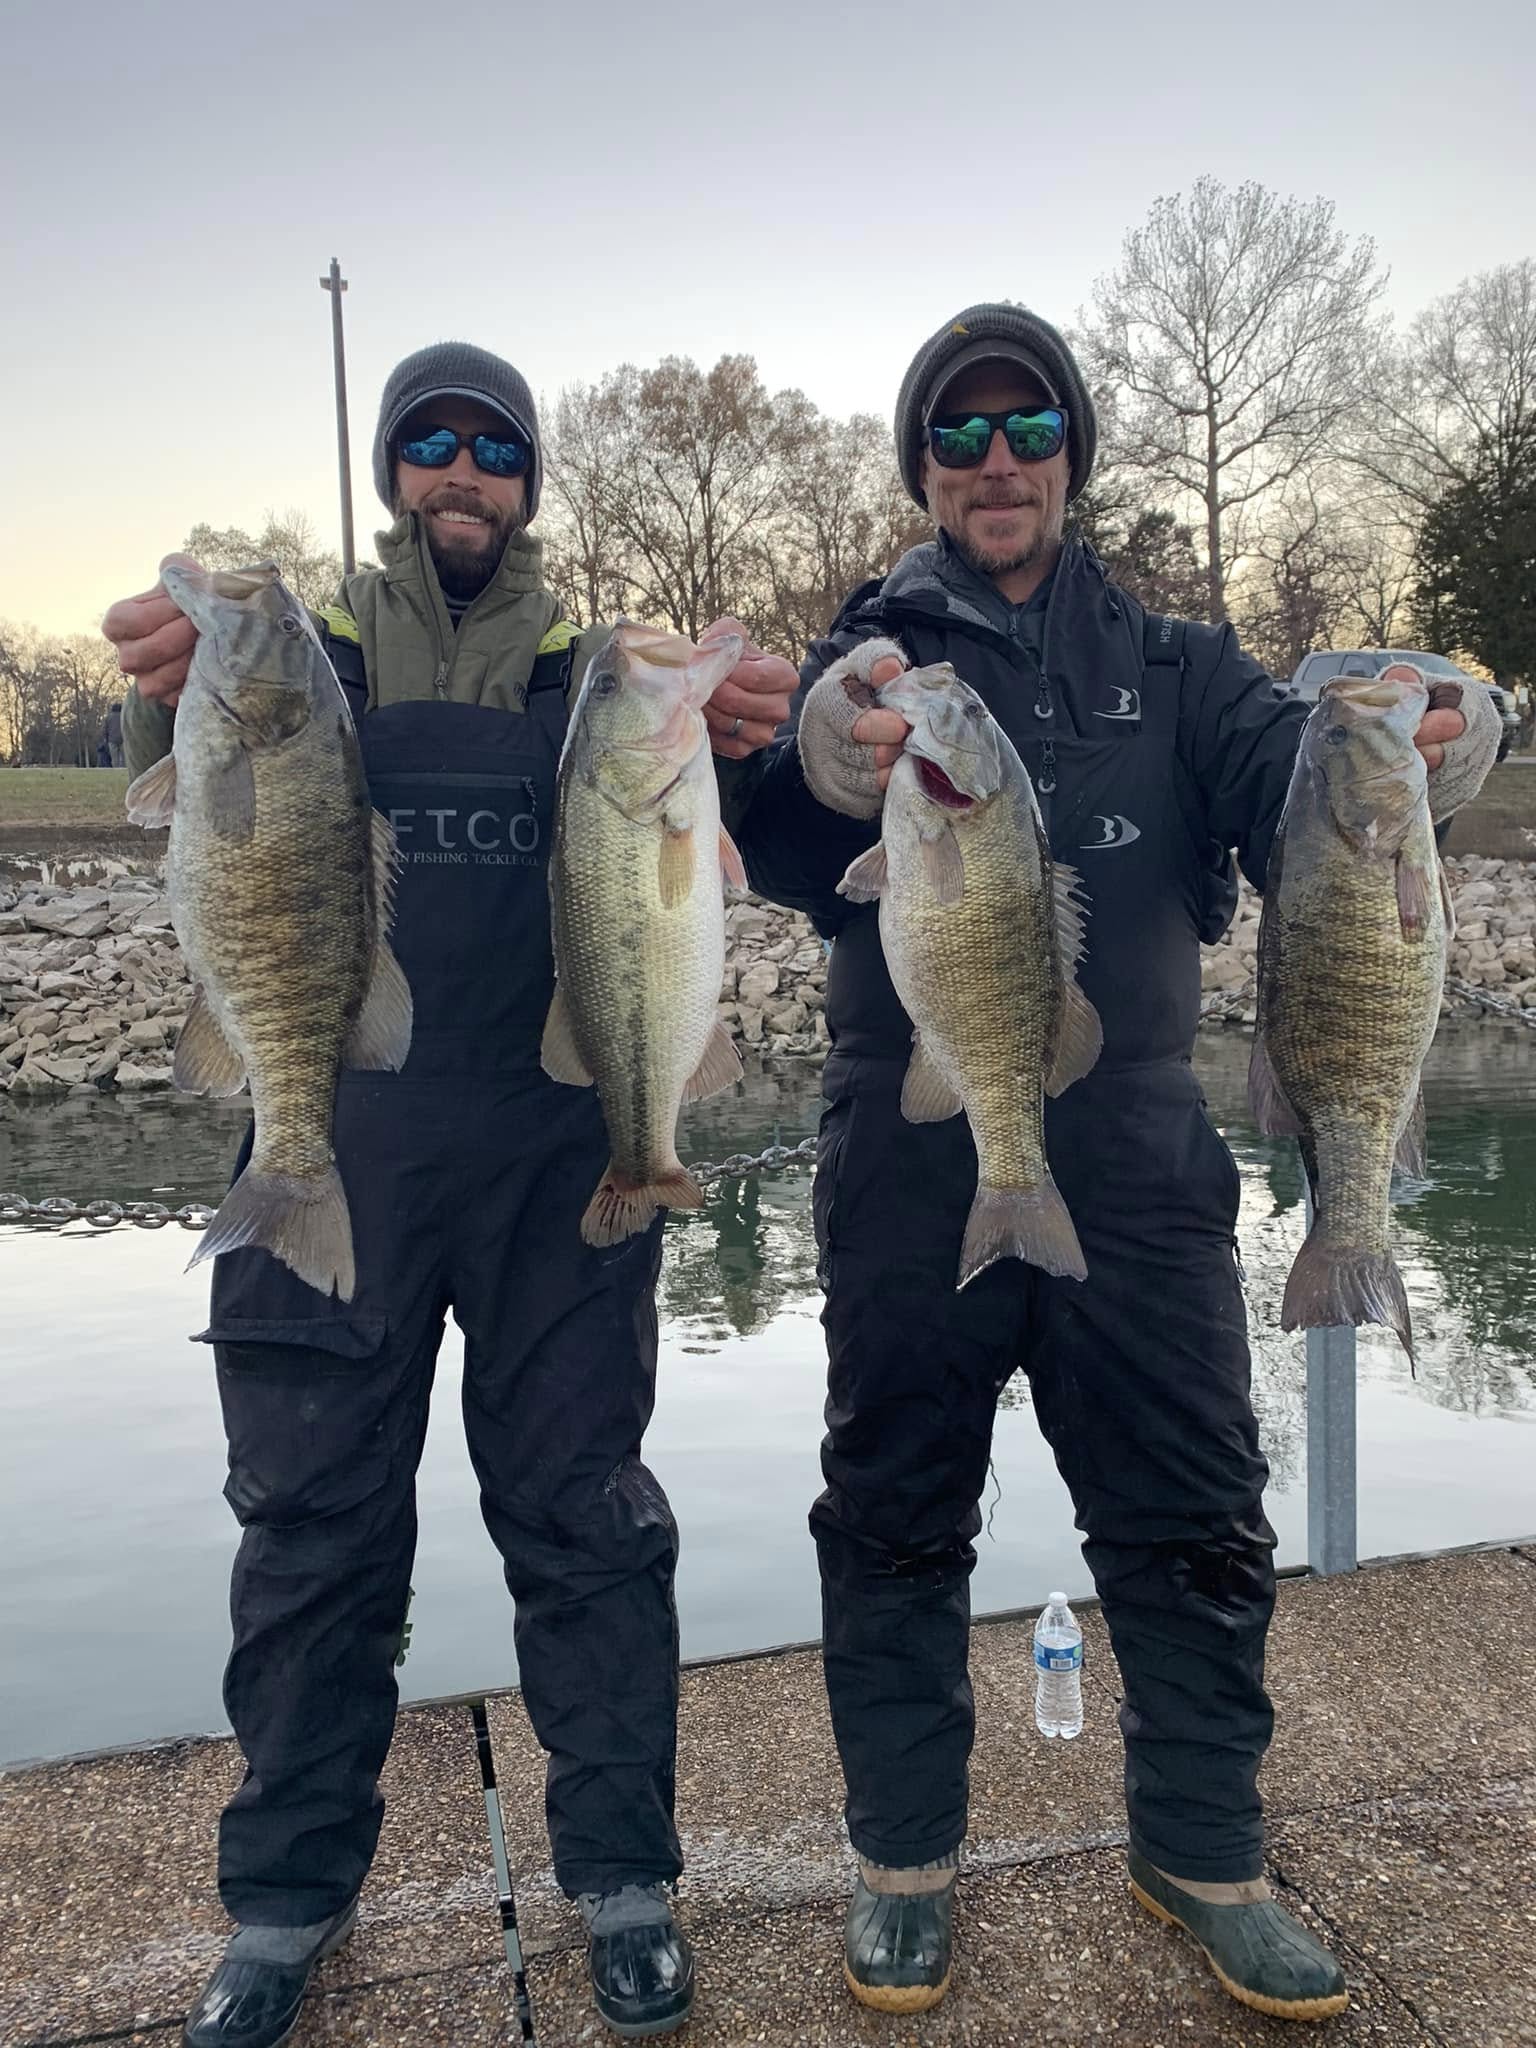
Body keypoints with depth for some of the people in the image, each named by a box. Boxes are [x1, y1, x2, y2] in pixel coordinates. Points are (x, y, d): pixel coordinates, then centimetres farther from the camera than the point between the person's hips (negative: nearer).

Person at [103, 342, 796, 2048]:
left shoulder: (595, 674, 9)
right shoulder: (300, 657, 9)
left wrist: (723, 744, -33)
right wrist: (173, 694, -33)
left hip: (558, 1155, 0)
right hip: (332, 1151, 1)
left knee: (582, 1514, 7)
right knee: (312, 1521, 8)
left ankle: (621, 1879, 23)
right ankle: (288, 1899, 26)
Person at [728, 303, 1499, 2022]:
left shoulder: (1172, 666, 10)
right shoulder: (869, 656, 4)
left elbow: (1290, 798, -7)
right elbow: (779, 862, -13)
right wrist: (829, 775, -37)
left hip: (1136, 1168, 2)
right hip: (916, 1170, -1)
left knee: (1193, 1520, 9)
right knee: (897, 1518, 9)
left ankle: (1200, 1851, 30)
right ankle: (906, 1862, 28)